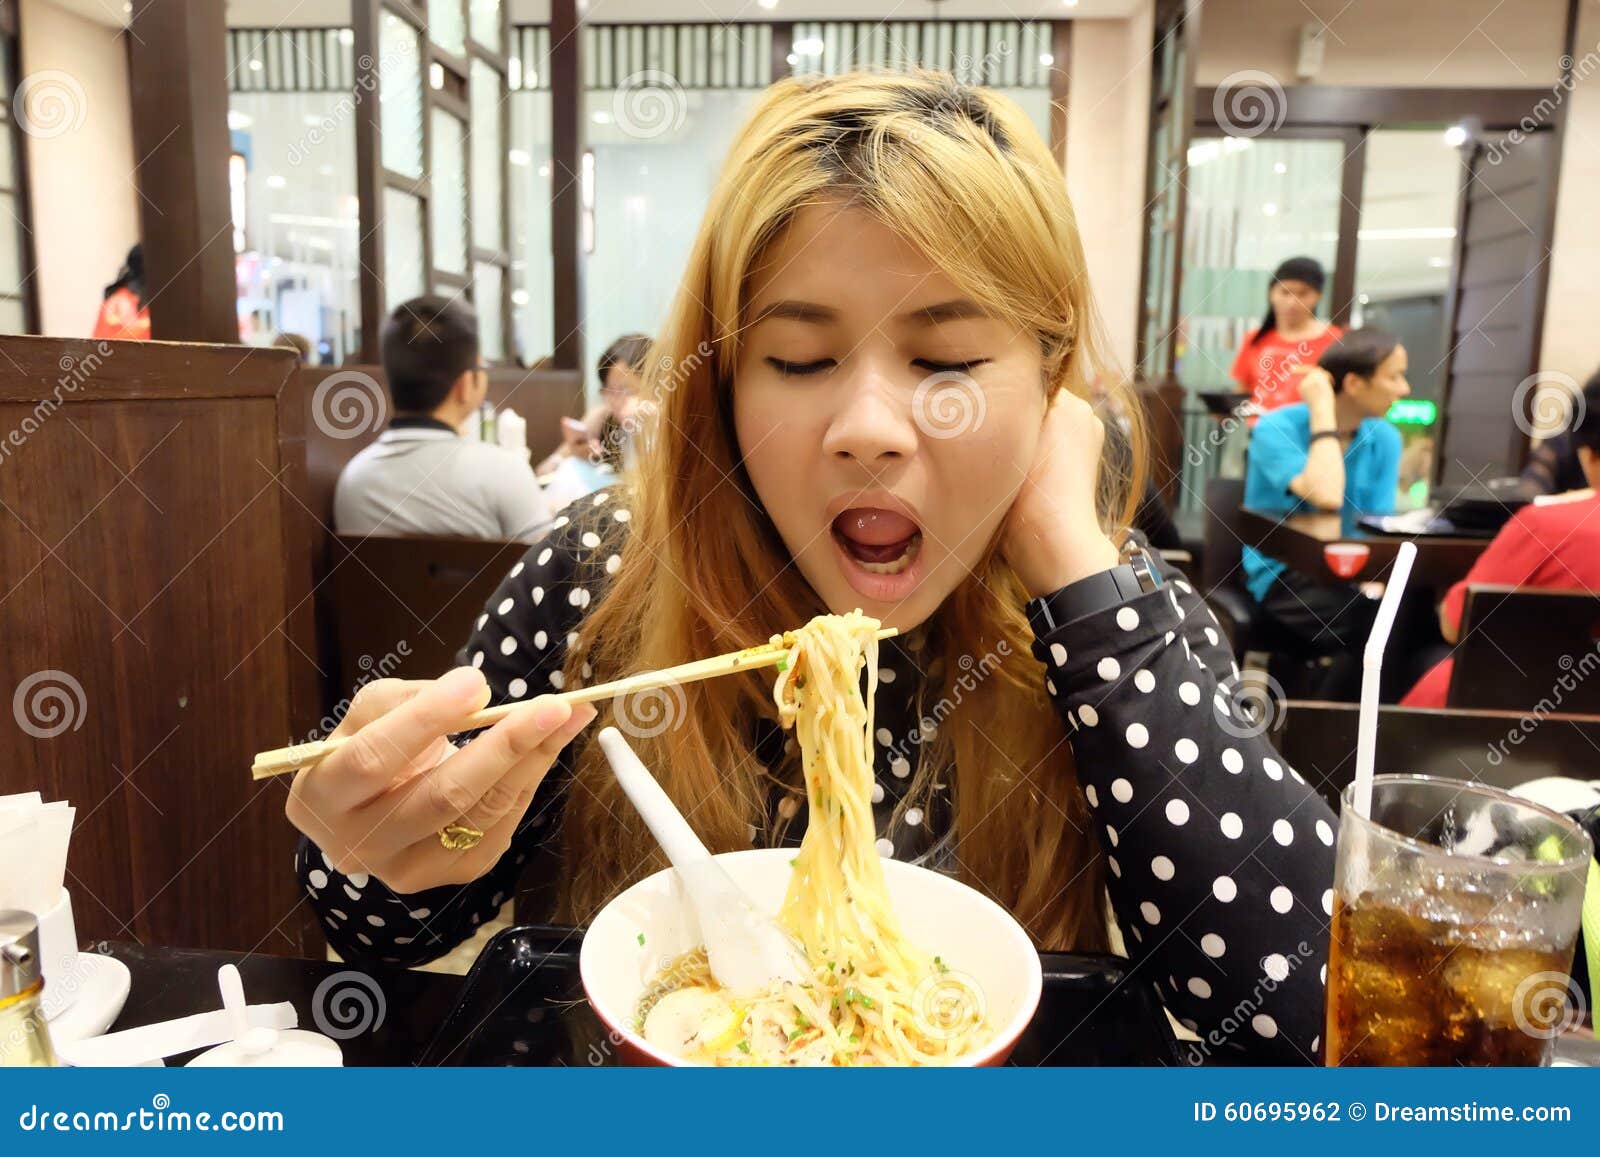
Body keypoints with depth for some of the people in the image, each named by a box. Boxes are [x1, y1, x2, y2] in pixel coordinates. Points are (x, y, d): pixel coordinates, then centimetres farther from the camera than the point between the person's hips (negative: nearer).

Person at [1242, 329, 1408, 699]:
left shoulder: (1385, 439, 5)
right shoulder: (1276, 428, -12)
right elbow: (1326, 498, -28)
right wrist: (1322, 413, -19)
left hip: (1351, 575, 5)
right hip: (1282, 574, -5)